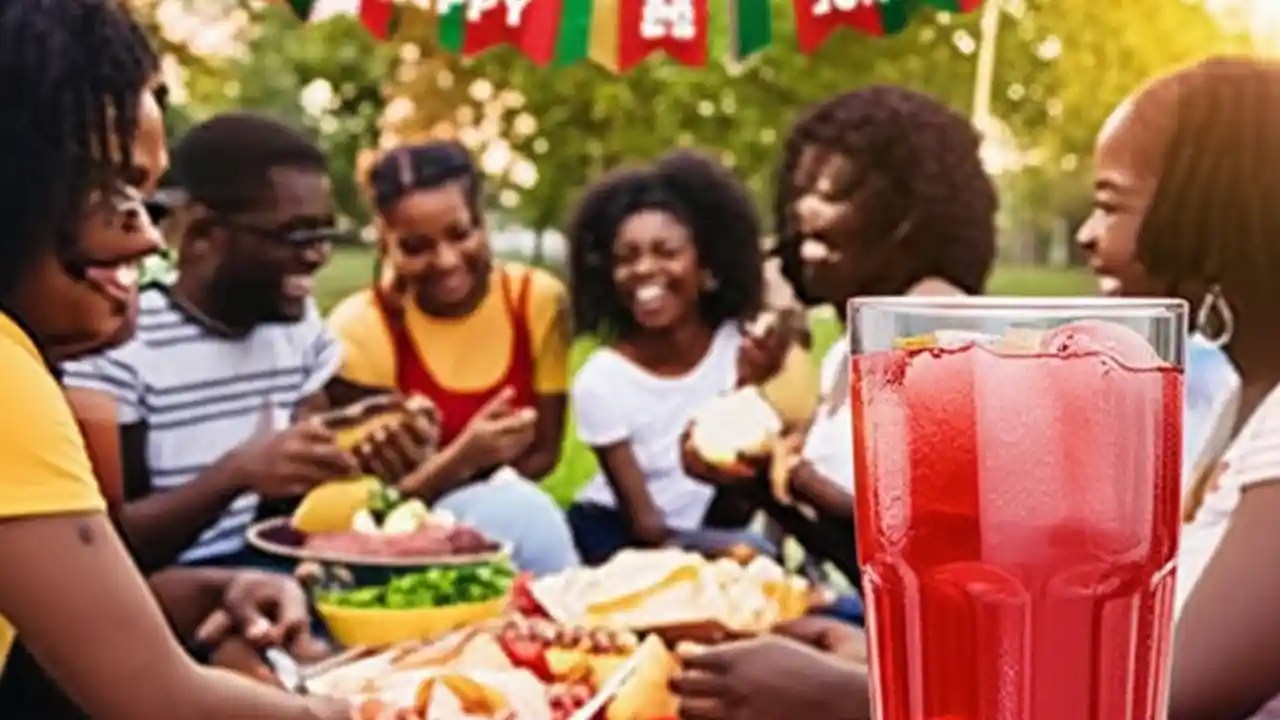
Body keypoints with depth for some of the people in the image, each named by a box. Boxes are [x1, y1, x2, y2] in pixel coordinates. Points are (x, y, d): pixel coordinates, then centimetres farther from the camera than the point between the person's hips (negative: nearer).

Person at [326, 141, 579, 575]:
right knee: (523, 512, -33)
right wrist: (463, 458, -30)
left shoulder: (538, 300, -8)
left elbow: (544, 453, 1)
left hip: (513, 511, 3)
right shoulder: (360, 330, -15)